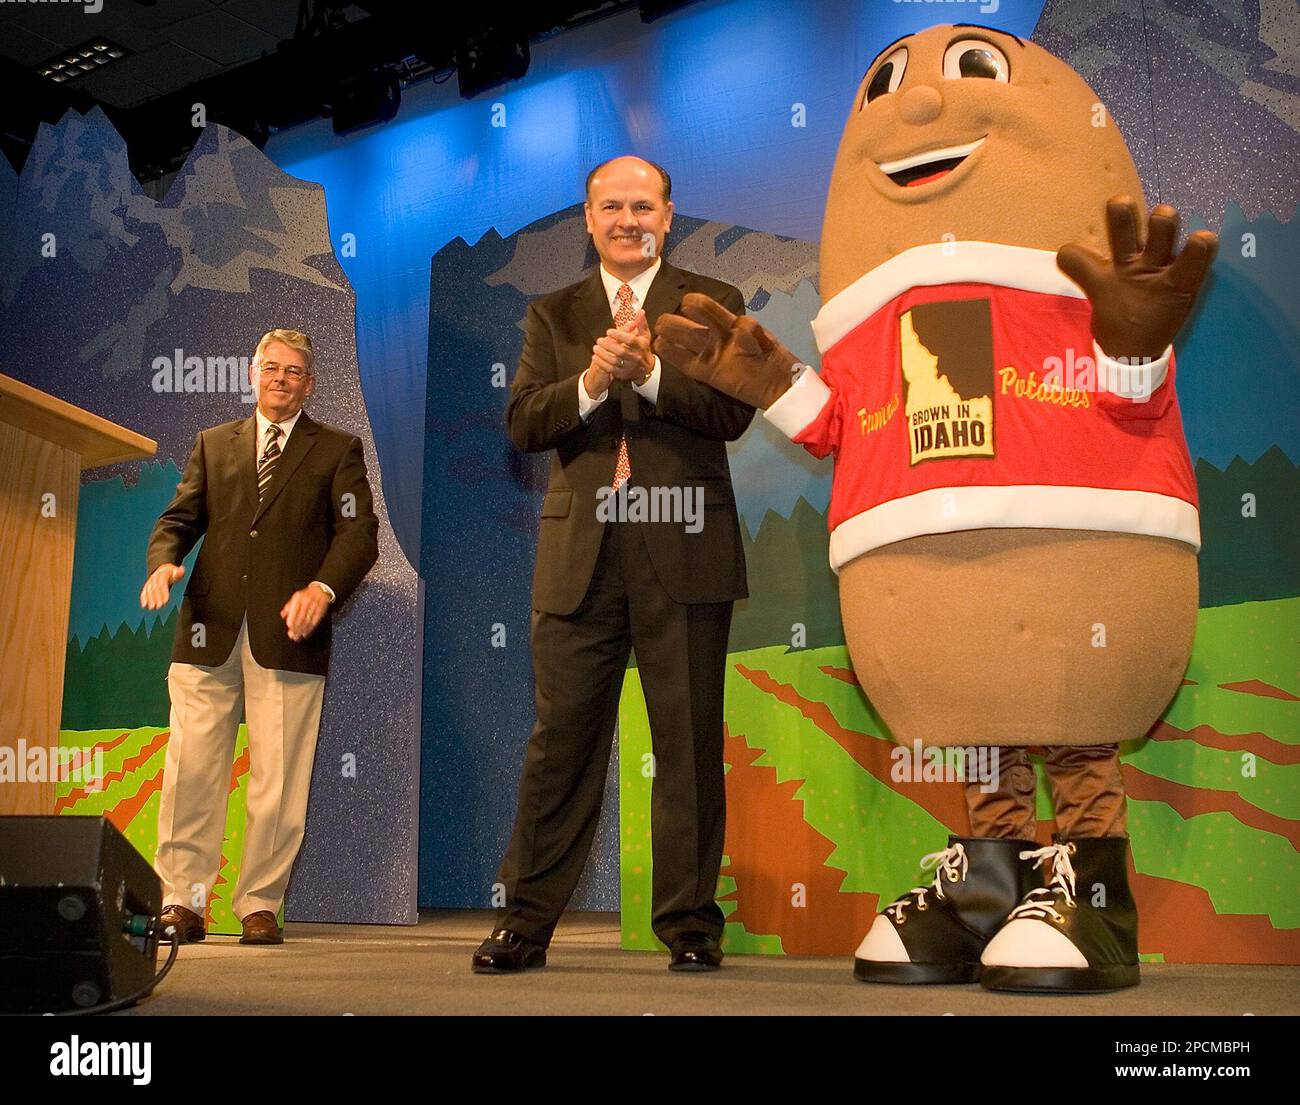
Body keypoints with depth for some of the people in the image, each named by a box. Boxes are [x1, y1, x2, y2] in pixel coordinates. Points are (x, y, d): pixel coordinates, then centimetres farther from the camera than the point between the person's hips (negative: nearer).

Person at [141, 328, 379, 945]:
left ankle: (260, 905, 10)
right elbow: (179, 517, 16)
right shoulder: (213, 444, 21)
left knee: (279, 778, -1)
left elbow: (358, 533, 0)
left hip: (288, 634, -2)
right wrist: (164, 561, -7)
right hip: (209, 629, 2)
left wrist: (323, 587, -18)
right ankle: (182, 901, 11)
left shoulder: (338, 451, 11)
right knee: (191, 769, 1)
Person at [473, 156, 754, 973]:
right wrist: (591, 383, -14)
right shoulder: (553, 315, 16)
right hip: (581, 558, 2)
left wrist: (650, 372, -17)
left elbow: (733, 413, -5)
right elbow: (523, 423, 3)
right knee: (562, 740, 4)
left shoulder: (713, 303, 9)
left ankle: (691, 921, 14)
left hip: (685, 553, -1)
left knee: (690, 742, 3)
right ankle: (527, 921, 14)